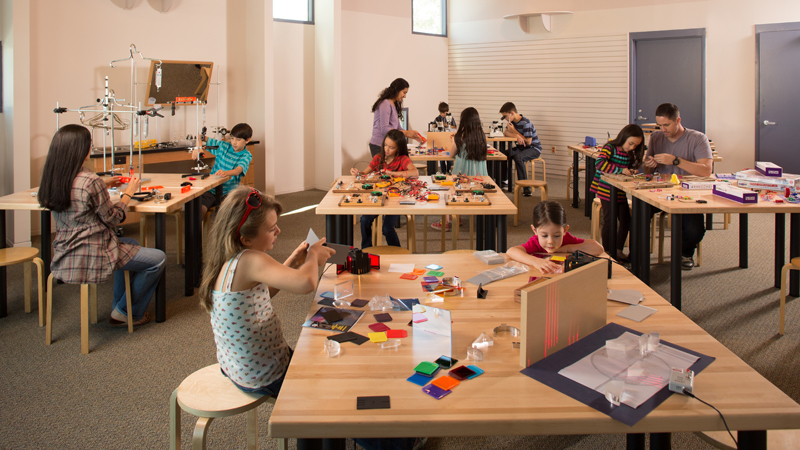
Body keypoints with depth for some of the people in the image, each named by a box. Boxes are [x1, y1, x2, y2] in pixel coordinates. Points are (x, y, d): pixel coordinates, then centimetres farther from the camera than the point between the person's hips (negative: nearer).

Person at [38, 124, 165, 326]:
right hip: (91, 258, -9)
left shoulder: (51, 180, 1)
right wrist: (128, 193, 1)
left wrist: (103, 186, 17)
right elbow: (113, 219, -12)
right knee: (158, 259, 6)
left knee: (130, 243, 32)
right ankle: (127, 313, 19)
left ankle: (119, 306, 37)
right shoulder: (90, 181, -23)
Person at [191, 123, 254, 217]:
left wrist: (226, 173, -42)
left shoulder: (246, 156, 0)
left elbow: (238, 170, -20)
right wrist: (197, 148, -7)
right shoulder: (222, 146, 9)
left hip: (228, 192, -2)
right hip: (211, 188, 2)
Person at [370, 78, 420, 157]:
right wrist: (405, 133, -20)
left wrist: (413, 136, 8)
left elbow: (397, 128, 19)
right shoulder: (385, 104, -11)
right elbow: (384, 129, -18)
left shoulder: (394, 106, 17)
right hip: (379, 146, -9)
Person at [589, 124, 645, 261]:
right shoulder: (610, 148, -12)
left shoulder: (630, 154, 11)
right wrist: (621, 170, -31)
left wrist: (632, 171, 0)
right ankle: (608, 252, 9)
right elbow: (599, 163, -29)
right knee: (609, 221, -4)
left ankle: (618, 250, 24)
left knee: (626, 221, 9)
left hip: (621, 192, 8)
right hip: (606, 191, -7)